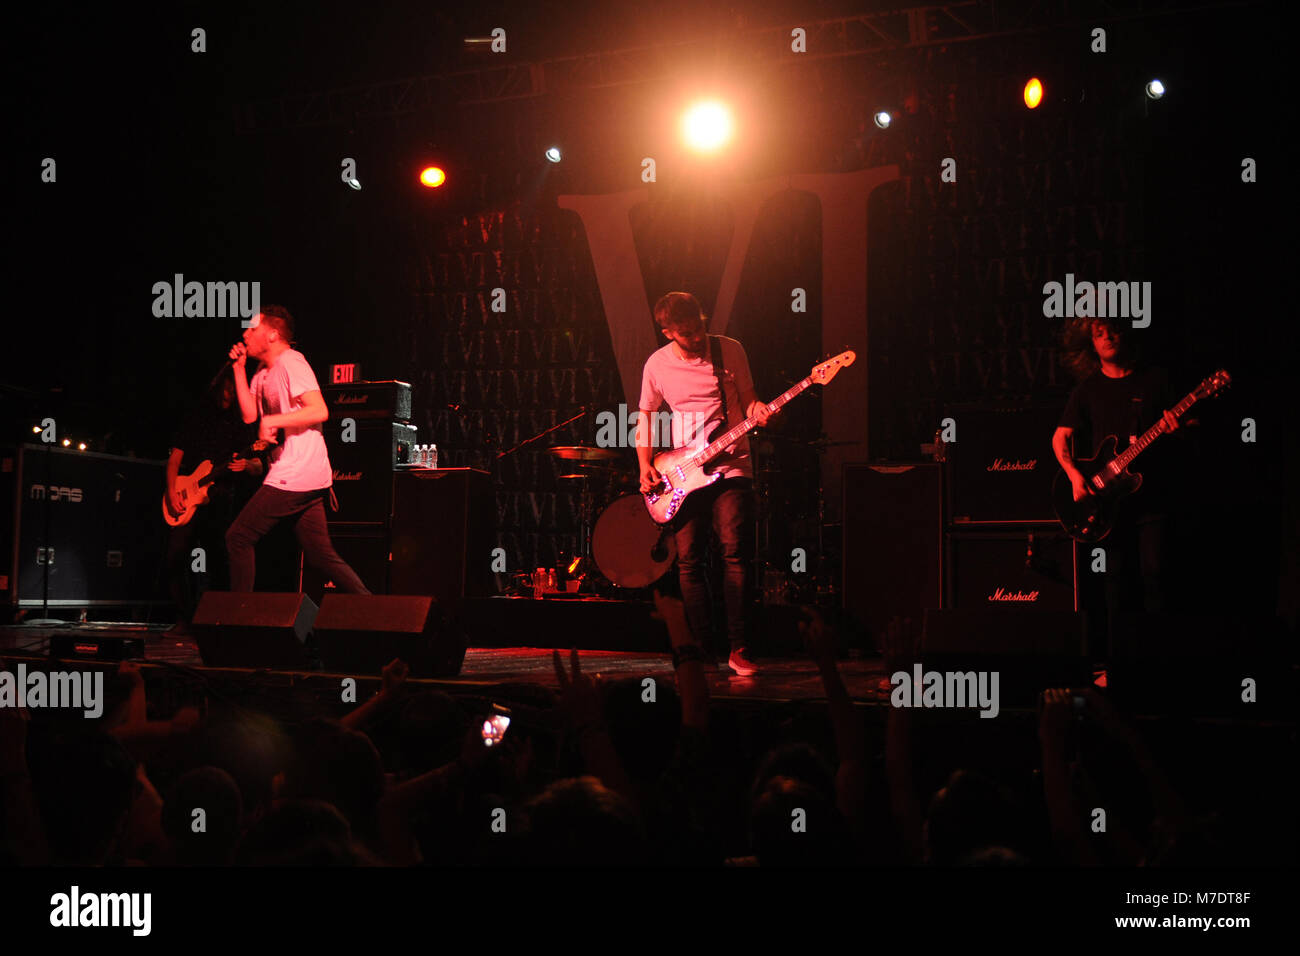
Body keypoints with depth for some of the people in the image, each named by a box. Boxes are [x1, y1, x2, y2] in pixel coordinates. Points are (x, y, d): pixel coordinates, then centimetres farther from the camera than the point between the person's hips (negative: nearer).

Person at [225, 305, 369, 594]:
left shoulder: (291, 363, -10)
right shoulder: (263, 372, 20)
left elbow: (320, 411, -20)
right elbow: (250, 414, 12)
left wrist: (272, 421, -21)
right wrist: (239, 368, 10)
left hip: (294, 476, -10)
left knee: (238, 538, -4)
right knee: (320, 554, 7)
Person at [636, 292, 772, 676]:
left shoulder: (731, 350, 2)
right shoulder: (657, 365, 3)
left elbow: (747, 400, 11)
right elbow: (646, 414, 13)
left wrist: (760, 411, -13)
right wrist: (645, 464, 2)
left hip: (731, 467, -1)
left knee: (736, 554, -12)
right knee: (689, 561, -2)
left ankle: (738, 650, -6)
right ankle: (703, 648, 9)